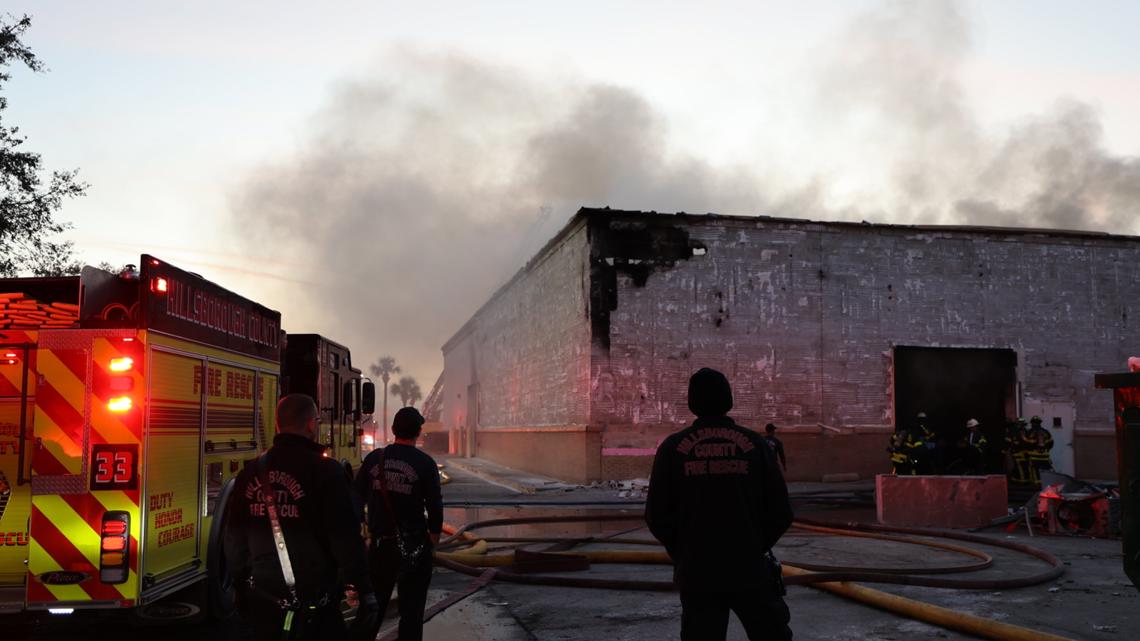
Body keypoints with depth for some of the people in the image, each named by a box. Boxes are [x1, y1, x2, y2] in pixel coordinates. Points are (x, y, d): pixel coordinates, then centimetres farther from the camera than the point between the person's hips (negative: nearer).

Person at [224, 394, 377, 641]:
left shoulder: (250, 472, 3)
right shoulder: (325, 471, -15)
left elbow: (234, 540, 11)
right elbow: (347, 540, -17)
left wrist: (243, 590, 23)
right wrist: (364, 593, -8)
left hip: (263, 603, 6)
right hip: (315, 608, -5)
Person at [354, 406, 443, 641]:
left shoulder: (374, 458, -1)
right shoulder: (424, 463, -10)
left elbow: (357, 497, 5)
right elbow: (435, 504, -9)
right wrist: (434, 532, 6)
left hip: (380, 543, 3)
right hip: (413, 546, -3)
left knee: (373, 604, 18)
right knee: (411, 609, 6)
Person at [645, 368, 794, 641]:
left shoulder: (674, 447, -2)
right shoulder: (754, 444, -1)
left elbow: (657, 517, -1)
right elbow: (781, 513, 1)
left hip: (697, 574, 0)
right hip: (750, 570, 0)